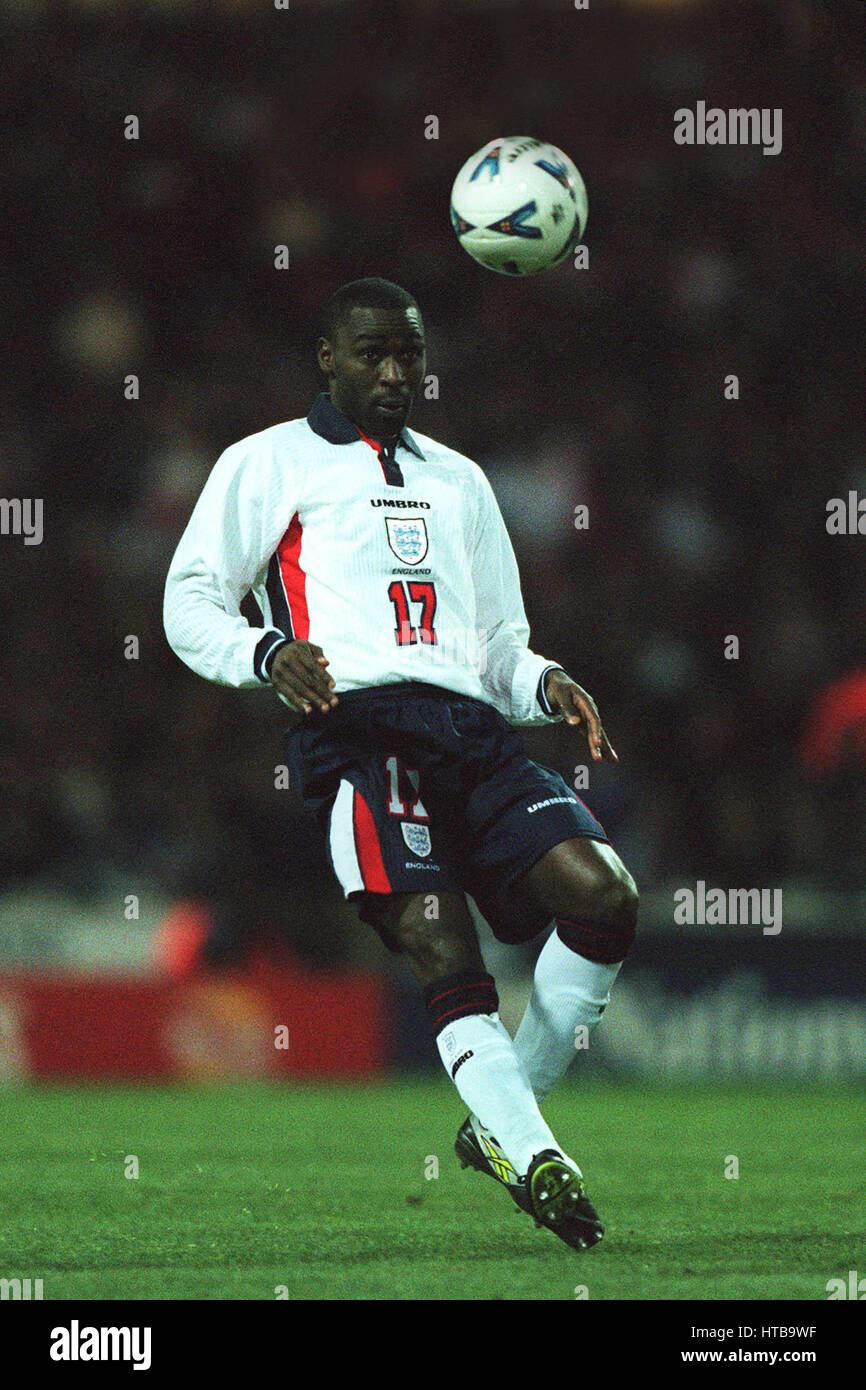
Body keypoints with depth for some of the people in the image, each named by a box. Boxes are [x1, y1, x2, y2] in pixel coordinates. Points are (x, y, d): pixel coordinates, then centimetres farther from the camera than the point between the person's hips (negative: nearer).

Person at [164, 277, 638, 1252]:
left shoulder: (459, 481, 33)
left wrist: (541, 683, 8)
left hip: (473, 727, 5)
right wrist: (264, 651, -11)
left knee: (603, 896, -18)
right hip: (355, 725, -5)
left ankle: (501, 1124, -5)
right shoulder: (268, 464, 18)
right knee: (442, 947, -25)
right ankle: (535, 1160, -34)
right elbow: (190, 602, 10)